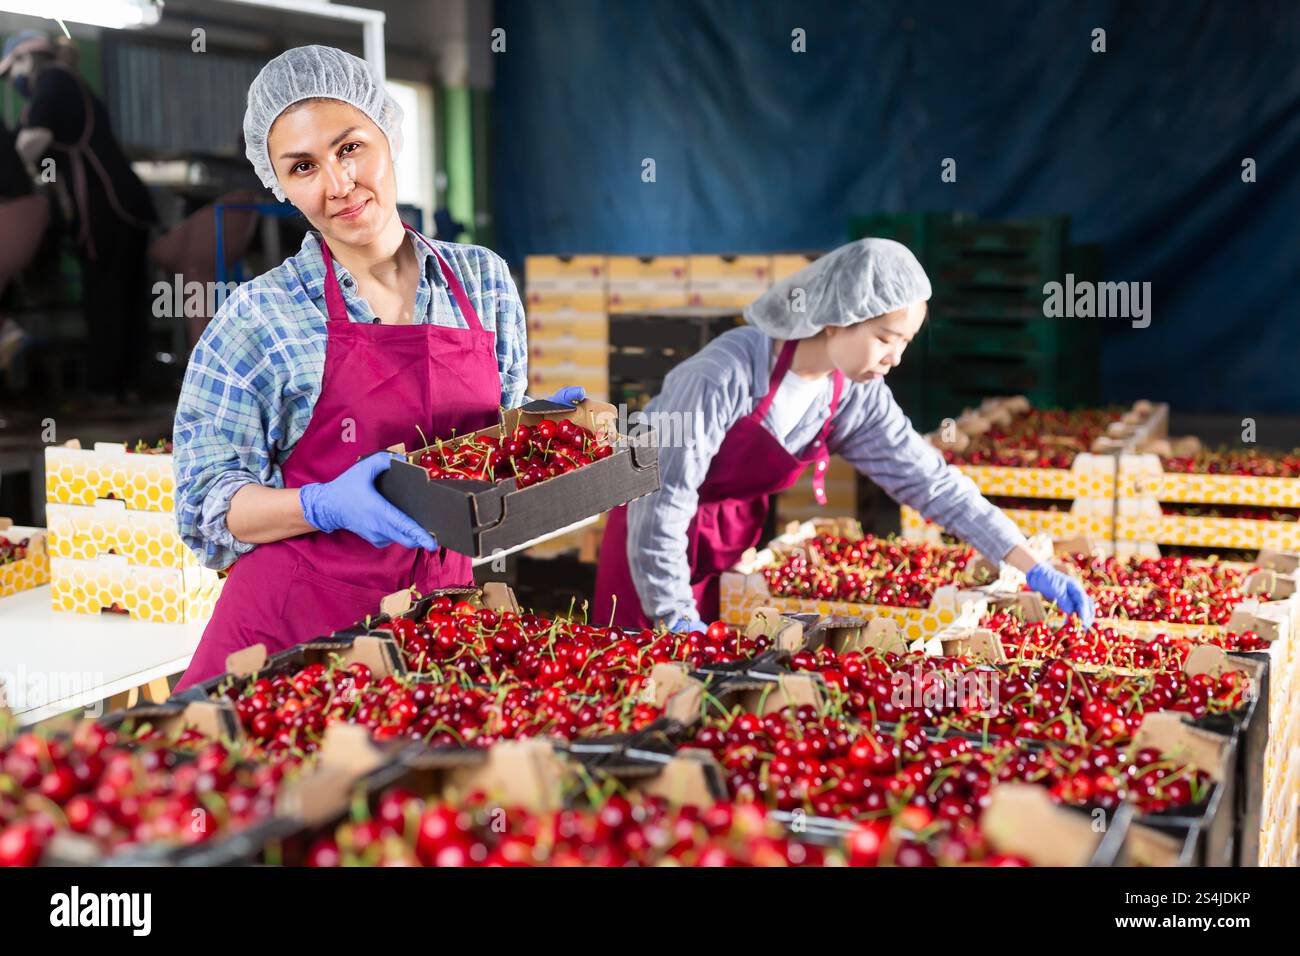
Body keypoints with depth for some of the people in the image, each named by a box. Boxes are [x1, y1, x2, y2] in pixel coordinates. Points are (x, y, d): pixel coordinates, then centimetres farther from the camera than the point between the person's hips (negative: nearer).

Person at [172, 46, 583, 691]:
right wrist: (327, 506, -23)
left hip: (436, 613, 3)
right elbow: (207, 504, -7)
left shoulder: (483, 280, 4)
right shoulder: (257, 317, -7)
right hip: (294, 625, -3)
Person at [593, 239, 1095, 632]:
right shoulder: (725, 376, -31)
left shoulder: (856, 395, -12)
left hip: (735, 547, 5)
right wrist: (677, 621, -22)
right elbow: (663, 501, -27)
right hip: (654, 547, -5)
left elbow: (928, 478, -9)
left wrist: (1033, 569, -13)